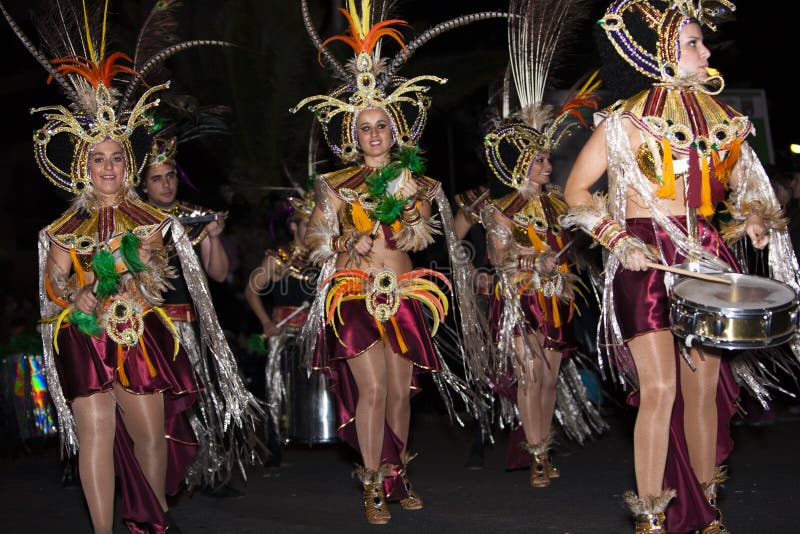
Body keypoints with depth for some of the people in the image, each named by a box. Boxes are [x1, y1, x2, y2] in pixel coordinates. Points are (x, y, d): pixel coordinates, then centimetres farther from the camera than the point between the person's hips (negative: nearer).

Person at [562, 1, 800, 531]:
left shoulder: (721, 118, 11)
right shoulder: (627, 120, -3)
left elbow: (744, 188, 22)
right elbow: (577, 190, -1)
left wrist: (753, 217, 1)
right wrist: (619, 240, -11)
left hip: (705, 257, 5)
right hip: (647, 259, -5)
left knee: (704, 387, 6)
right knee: (659, 388, -10)